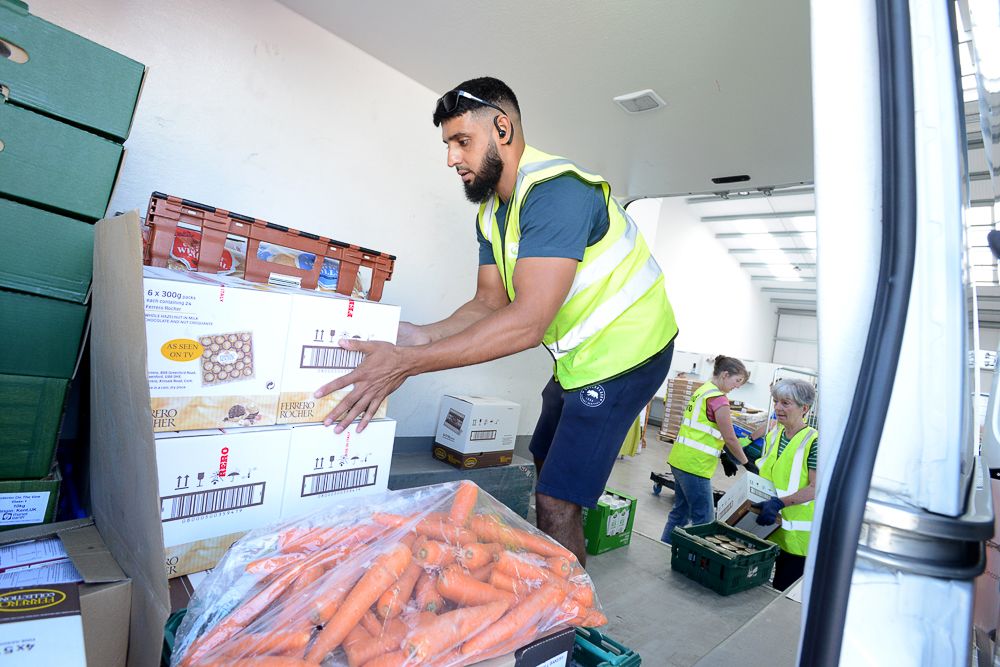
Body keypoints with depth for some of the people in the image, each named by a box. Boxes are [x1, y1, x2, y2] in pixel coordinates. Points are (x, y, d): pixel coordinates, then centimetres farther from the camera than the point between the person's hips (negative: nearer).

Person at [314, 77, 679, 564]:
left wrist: (409, 362, -36)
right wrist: (421, 336, -16)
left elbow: (527, 322, -35)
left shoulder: (556, 191, -27)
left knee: (556, 505, -12)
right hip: (577, 358, 10)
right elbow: (489, 303, 1)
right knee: (545, 464, 22)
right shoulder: (491, 213, 5)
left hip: (624, 352, -10)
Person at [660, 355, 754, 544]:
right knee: (704, 520, 1)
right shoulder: (719, 399, -14)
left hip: (680, 460, 9)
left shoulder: (702, 390, 12)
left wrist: (723, 458, 16)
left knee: (680, 513, 18)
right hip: (694, 465, -9)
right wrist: (747, 463, 3)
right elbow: (730, 439, -11)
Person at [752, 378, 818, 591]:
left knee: (783, 591, 6)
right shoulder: (773, 436, 6)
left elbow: (816, 488, -19)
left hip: (796, 534, -6)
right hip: (767, 527, 6)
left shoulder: (814, 441, -14)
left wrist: (779, 502, -28)